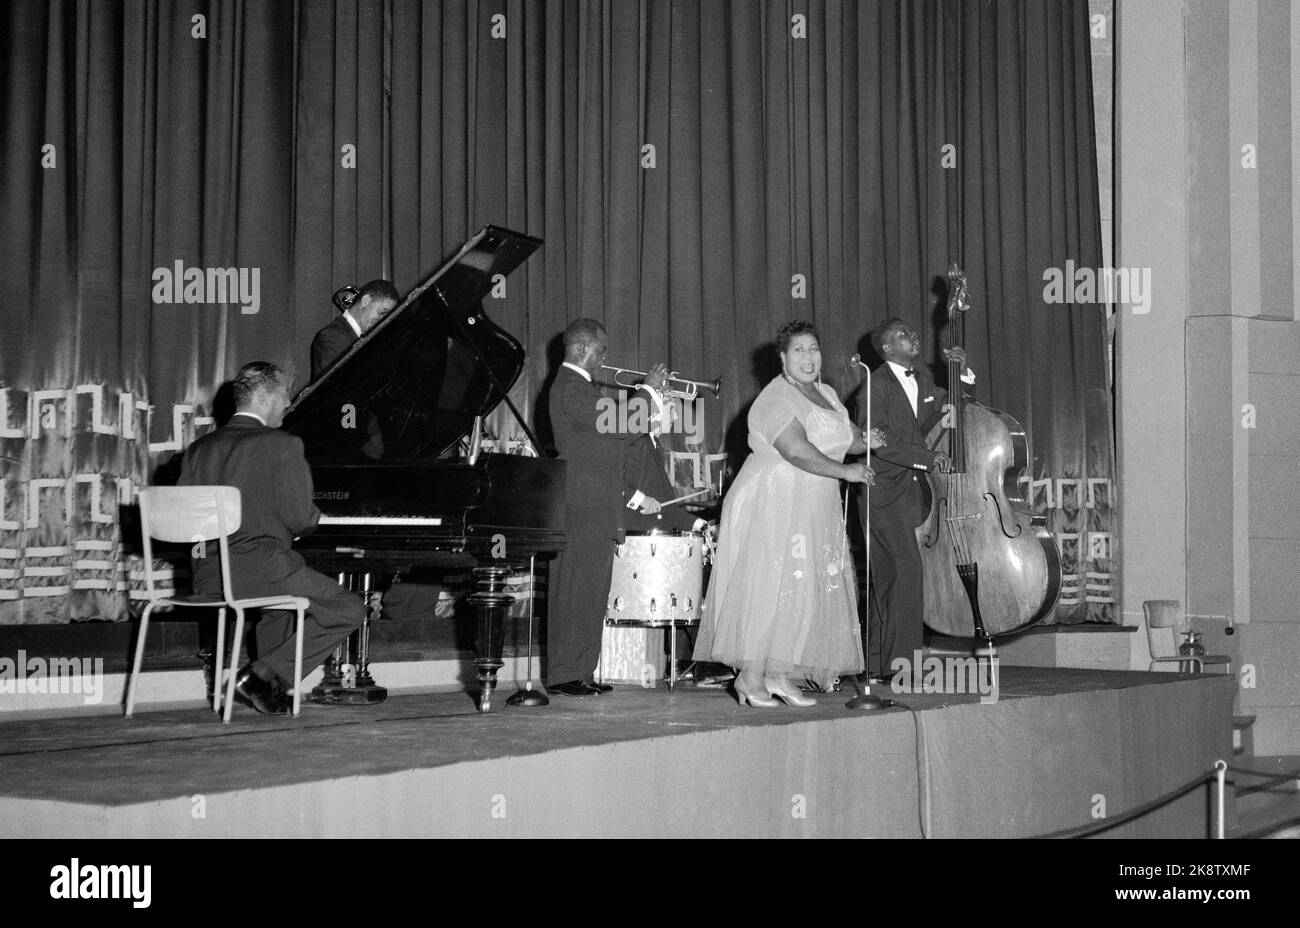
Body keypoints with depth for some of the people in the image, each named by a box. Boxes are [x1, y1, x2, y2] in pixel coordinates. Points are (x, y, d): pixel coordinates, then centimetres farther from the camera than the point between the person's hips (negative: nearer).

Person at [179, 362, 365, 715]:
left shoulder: (199, 448, 9)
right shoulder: (283, 445, -9)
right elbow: (300, 518, -13)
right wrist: (314, 518, 10)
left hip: (207, 579, 8)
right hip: (258, 569, -8)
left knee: (285, 589, 36)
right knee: (350, 609, 6)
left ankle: (270, 685, 25)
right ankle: (265, 674, -3)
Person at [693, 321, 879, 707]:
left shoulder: (826, 394, 16)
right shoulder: (777, 397, -13)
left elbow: (849, 439, 18)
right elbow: (796, 451, -24)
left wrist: (865, 440, -5)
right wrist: (845, 471, -20)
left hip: (813, 509, 9)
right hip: (774, 503, -9)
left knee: (806, 589, 5)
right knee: (771, 586, -11)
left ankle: (781, 675, 7)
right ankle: (751, 675, -8)